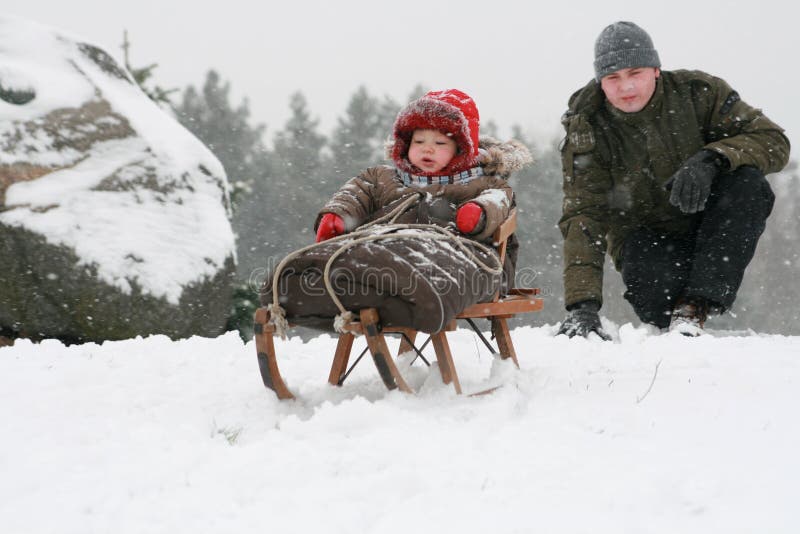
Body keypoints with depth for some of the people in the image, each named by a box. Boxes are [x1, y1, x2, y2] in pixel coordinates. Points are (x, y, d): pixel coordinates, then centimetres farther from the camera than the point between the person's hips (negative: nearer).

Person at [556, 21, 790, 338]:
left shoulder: (697, 92, -12)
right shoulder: (586, 133, -13)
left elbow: (774, 141, -13)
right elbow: (582, 219, -20)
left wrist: (711, 159, -32)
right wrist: (582, 304, -33)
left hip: (707, 226, 2)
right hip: (646, 238, -2)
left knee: (747, 182, -30)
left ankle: (695, 306, -27)